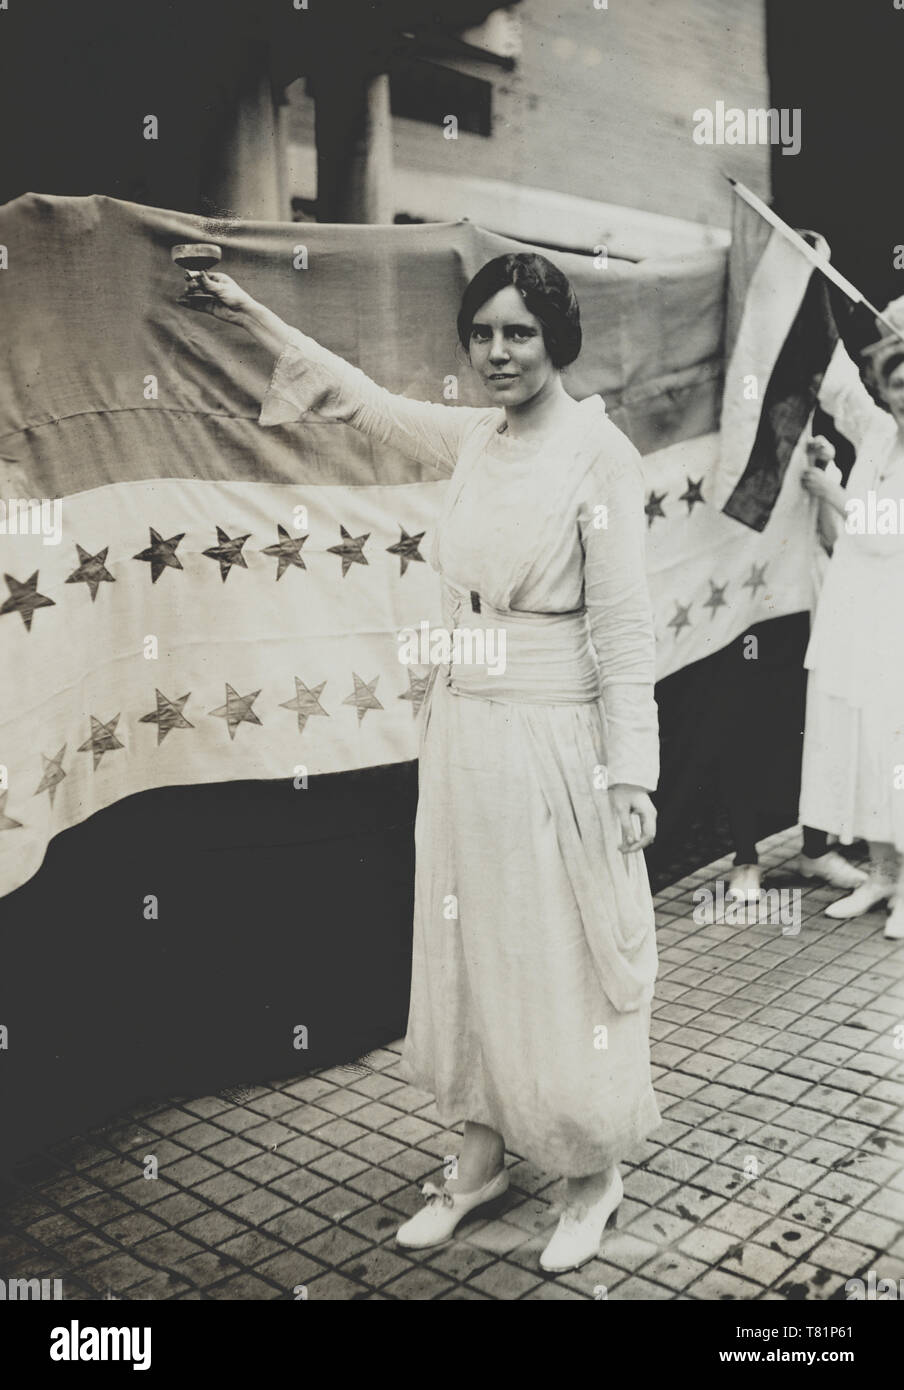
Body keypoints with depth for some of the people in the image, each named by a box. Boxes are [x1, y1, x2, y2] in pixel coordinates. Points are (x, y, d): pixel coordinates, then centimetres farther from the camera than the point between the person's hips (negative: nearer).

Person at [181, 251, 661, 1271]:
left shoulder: (597, 450, -11)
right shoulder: (471, 439, 6)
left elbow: (623, 625, -13)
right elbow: (360, 396, 21)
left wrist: (630, 776, -15)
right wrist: (254, 317, 26)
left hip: (555, 742, -6)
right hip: (462, 731, 7)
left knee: (564, 959, 7)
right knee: (468, 949, 15)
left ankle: (592, 1173, 28)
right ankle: (481, 1158, 34)